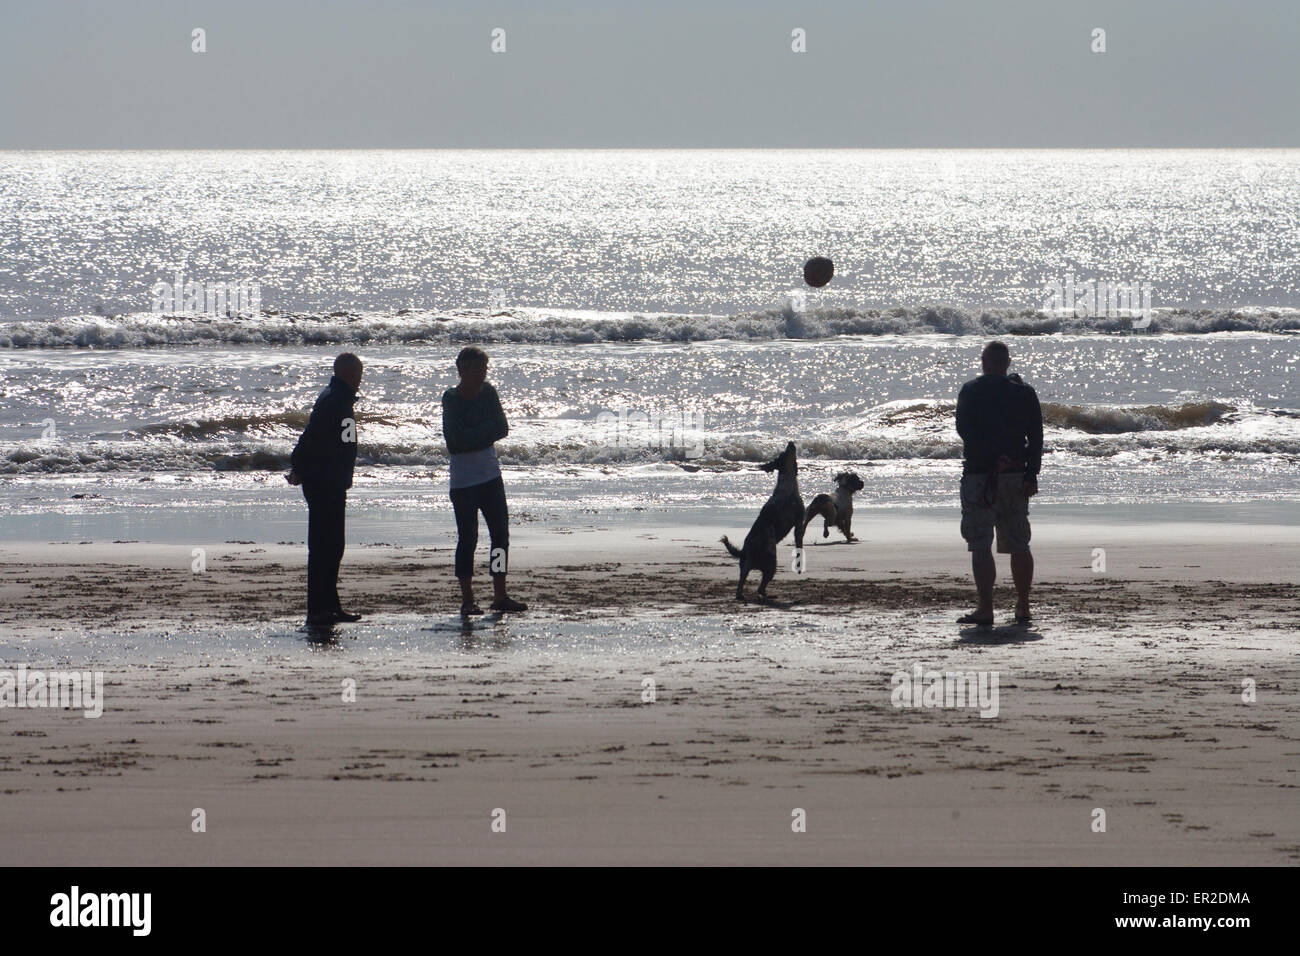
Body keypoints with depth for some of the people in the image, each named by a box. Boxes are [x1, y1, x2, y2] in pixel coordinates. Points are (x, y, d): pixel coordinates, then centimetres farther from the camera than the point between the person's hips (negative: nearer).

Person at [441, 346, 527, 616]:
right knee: (467, 538, -4)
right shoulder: (452, 399, -10)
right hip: (464, 480, -5)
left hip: (490, 475, 5)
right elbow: (458, 439, -19)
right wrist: (487, 429, -12)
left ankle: (500, 596, 12)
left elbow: (502, 429, -4)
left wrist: (474, 435, -15)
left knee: (501, 535, 5)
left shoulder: (488, 393, 5)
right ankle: (467, 599, 2)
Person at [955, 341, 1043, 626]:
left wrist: (993, 458, -14)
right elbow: (1036, 437, 3)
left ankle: (985, 609, -11)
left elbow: (964, 429, -14)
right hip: (1016, 475, 4)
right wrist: (1031, 475, 2)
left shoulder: (971, 391, -3)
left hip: (979, 474, -4)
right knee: (1019, 545, 13)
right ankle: (1023, 608, 16)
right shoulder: (1025, 393, 6)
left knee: (980, 545, -4)